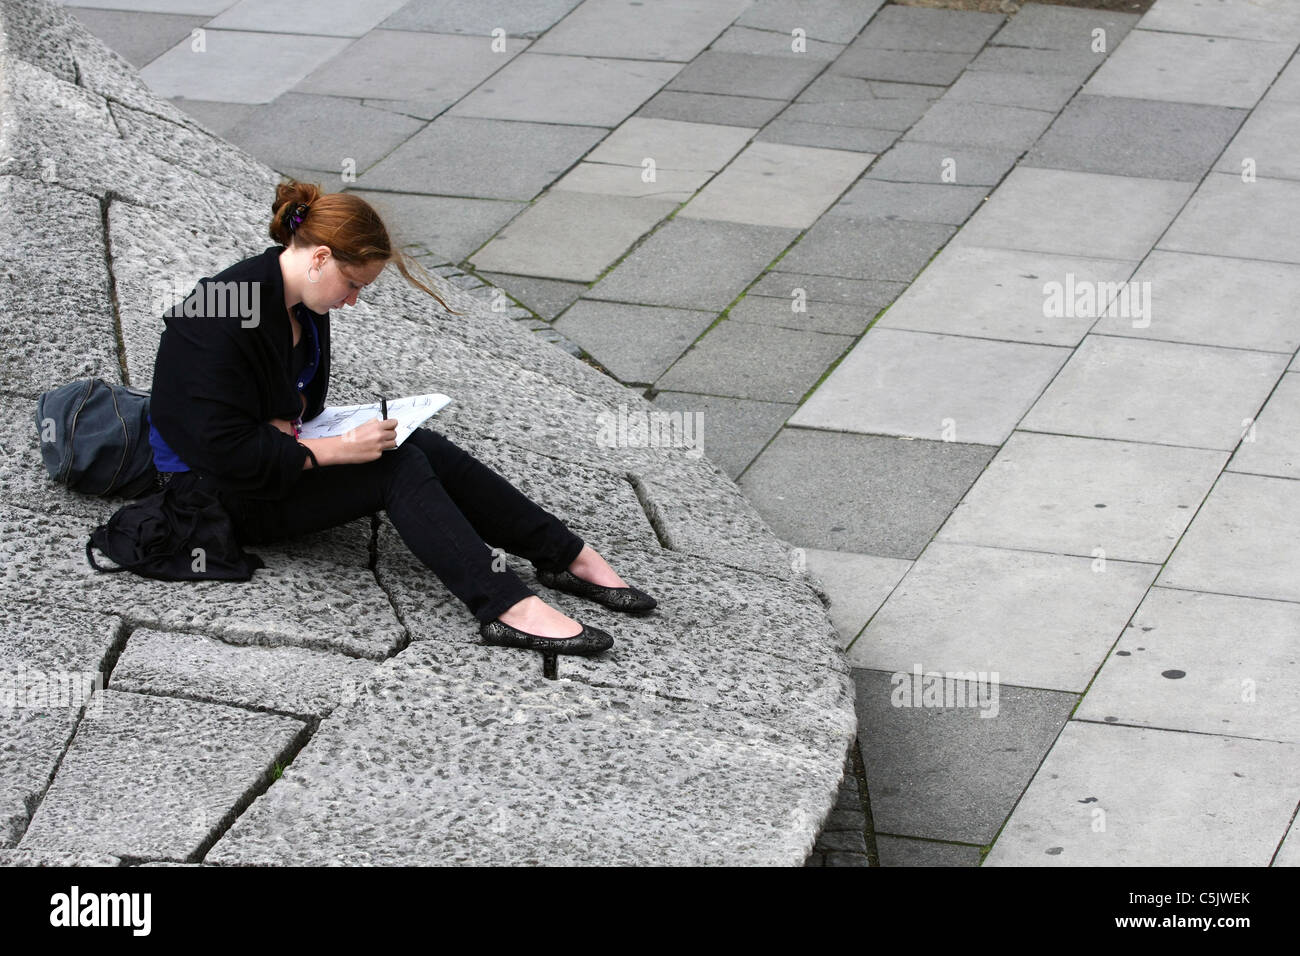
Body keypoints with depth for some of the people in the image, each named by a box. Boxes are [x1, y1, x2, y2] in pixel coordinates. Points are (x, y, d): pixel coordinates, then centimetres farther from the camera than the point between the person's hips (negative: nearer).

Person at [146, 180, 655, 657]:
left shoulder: (302, 302, 2)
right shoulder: (222, 323, -28)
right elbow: (226, 454, -31)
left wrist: (290, 422, -8)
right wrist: (338, 450, -28)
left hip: (275, 451, 9)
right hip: (216, 493, -9)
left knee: (426, 448, -10)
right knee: (399, 469, -24)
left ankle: (567, 555, -9)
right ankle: (506, 607, -35)